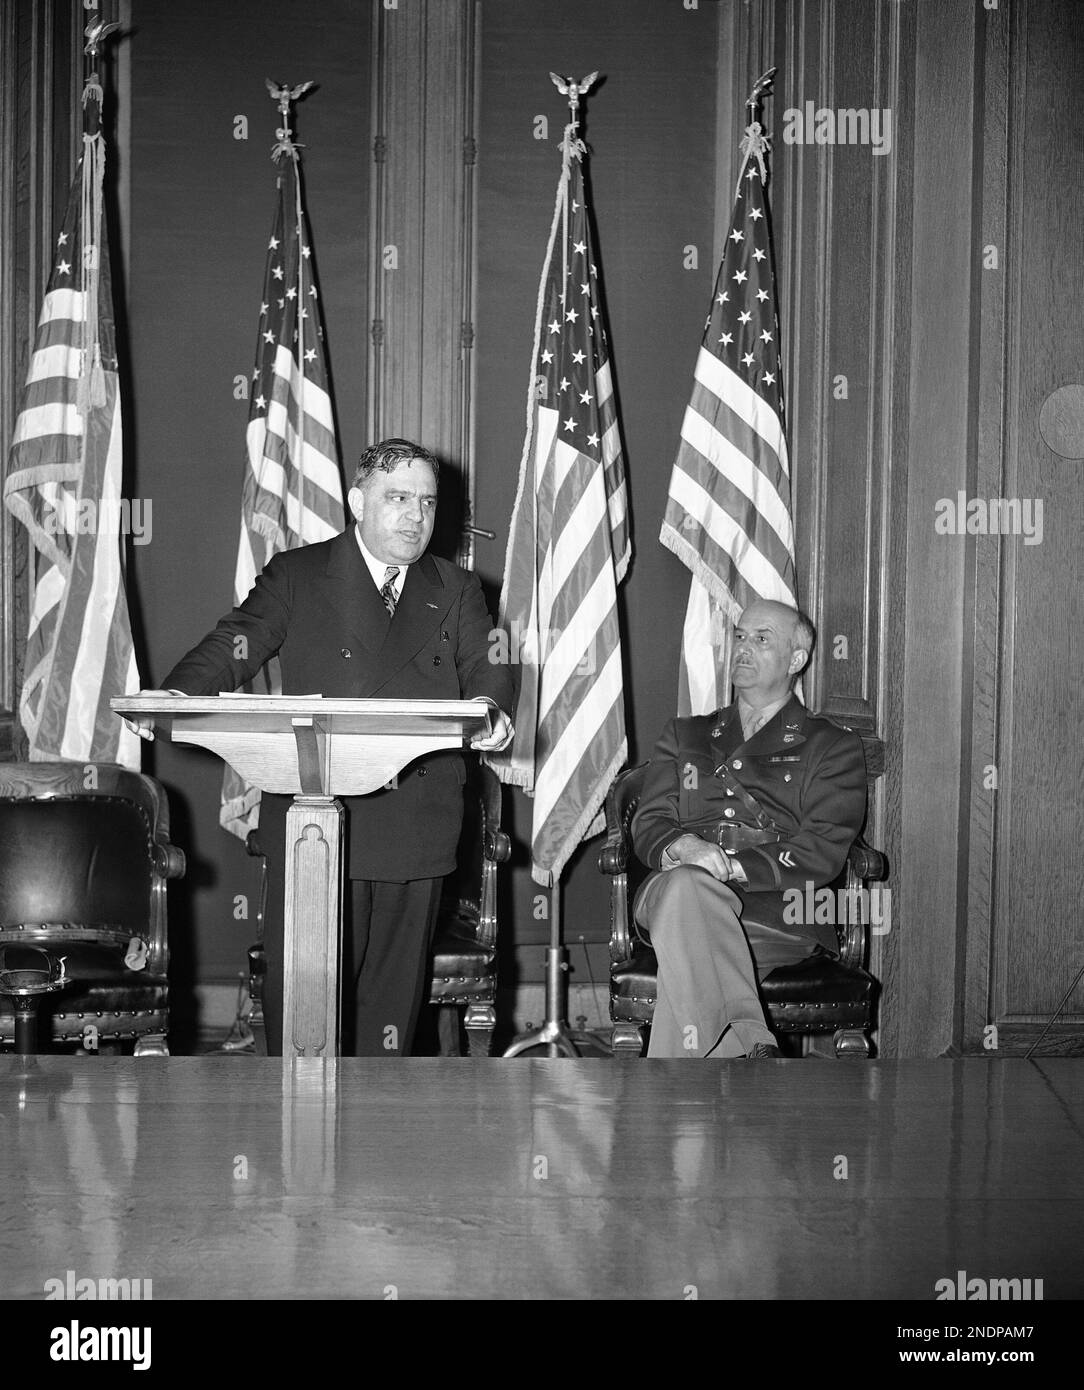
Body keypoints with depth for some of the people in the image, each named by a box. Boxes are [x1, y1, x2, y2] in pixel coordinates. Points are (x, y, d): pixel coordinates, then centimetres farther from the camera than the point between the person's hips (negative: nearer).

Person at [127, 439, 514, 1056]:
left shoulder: (457, 590, 16)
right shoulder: (296, 576, 8)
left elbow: (487, 668, 4)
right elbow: (234, 646, -4)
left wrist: (492, 710, -21)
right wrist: (174, 695, -24)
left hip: (416, 828, 2)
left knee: (395, 989, 8)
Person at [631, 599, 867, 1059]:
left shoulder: (833, 746, 18)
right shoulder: (684, 735, 30)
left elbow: (822, 852, 3)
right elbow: (648, 824, 17)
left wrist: (731, 864, -13)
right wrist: (682, 848, -9)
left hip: (780, 910, -2)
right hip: (674, 894, 2)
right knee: (687, 884, -37)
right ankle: (748, 1045, -46)